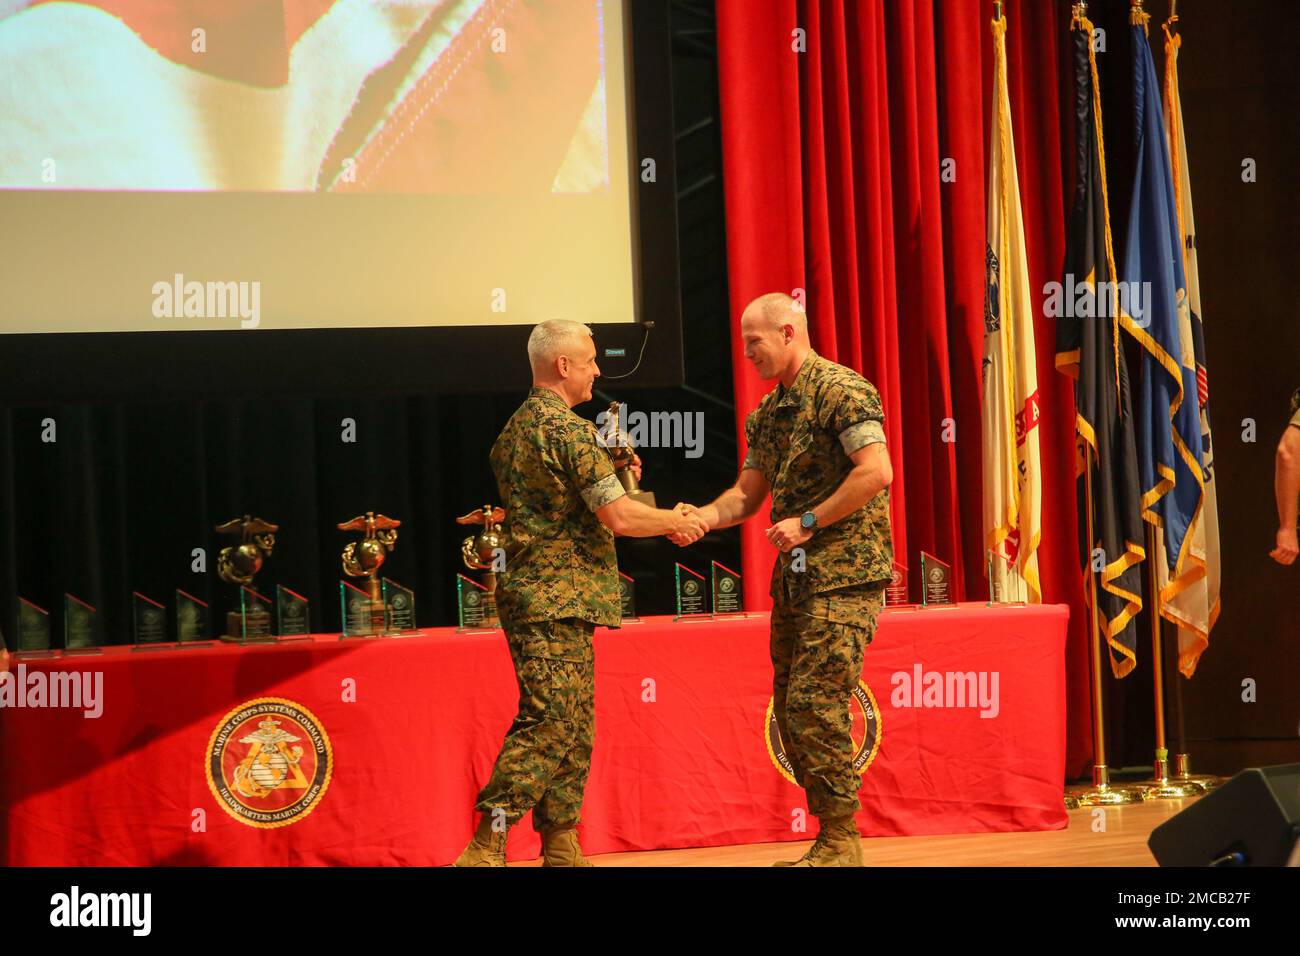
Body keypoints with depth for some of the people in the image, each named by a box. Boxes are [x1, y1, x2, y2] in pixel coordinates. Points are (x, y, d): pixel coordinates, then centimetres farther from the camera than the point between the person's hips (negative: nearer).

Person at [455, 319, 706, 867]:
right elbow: (618, 517, -15)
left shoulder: (514, 430, 19)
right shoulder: (569, 429, -12)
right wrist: (677, 521, 1)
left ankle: (560, 851, 13)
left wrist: (615, 476, 18)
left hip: (532, 592, 10)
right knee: (548, 724, -13)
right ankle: (485, 850, -16)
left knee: (574, 729, 12)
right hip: (558, 599, -10)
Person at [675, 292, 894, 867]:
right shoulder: (767, 413, 17)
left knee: (814, 702, -13)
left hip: (844, 575, -9)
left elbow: (876, 472, -20)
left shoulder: (841, 390, -10)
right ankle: (834, 838, 15)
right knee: (789, 707, 8)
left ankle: (840, 843, -4)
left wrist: (809, 522, -18)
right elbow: (746, 495, 21)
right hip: (794, 576, 9)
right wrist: (697, 518, 3)